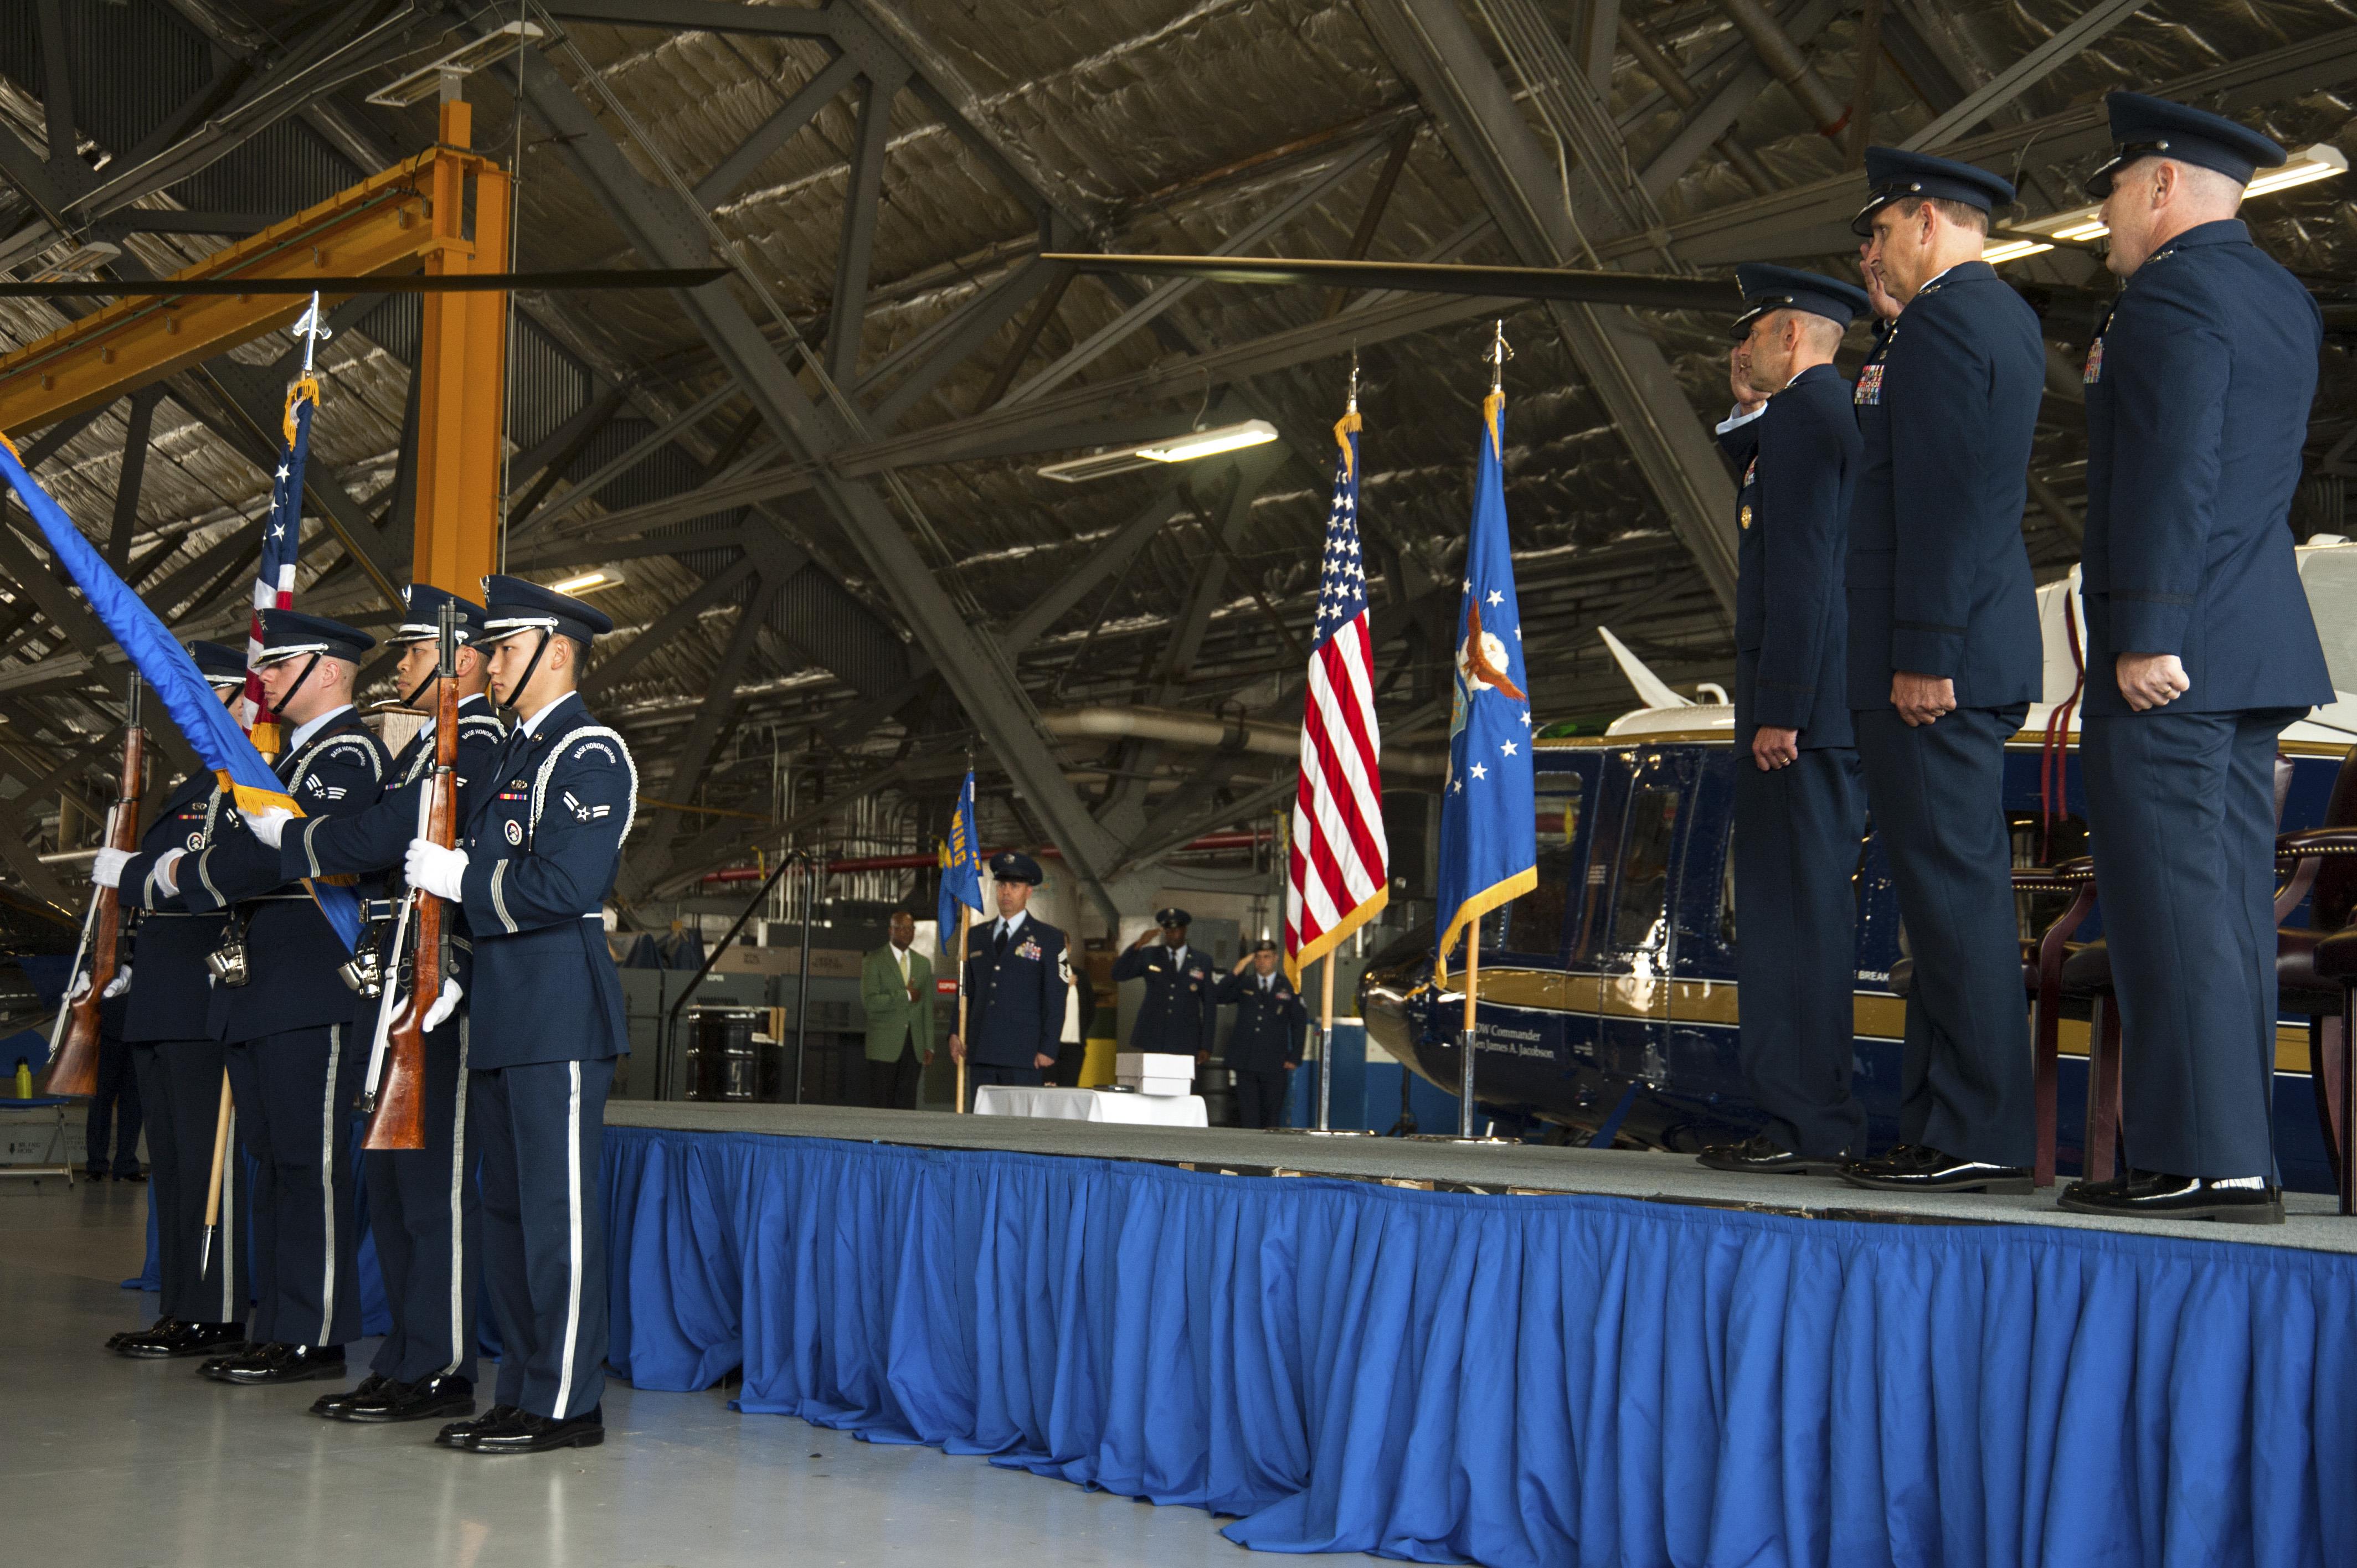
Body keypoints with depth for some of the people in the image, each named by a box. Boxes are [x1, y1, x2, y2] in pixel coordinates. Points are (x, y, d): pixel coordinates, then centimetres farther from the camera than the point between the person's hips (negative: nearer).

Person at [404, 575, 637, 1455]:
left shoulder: (589, 754, -9)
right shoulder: (512, 754, 21)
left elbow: (566, 884, -20)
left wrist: (460, 876, -12)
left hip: (558, 1014, -10)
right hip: (502, 1016, 10)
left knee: (558, 1211, -6)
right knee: (506, 1209, 13)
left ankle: (565, 1406, -1)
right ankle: (523, 1391, 21)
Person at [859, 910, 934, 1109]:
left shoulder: (923, 964, 16)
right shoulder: (873, 961, 1)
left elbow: (927, 1008, 15)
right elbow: (869, 1001, -11)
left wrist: (929, 1045, 9)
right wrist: (905, 995, -10)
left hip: (914, 1047, 4)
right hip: (884, 1046, -4)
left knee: (906, 1106, 0)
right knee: (881, 1106, -5)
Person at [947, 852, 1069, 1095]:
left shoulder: (1050, 939, 4)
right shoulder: (976, 936, 18)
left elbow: (1055, 999, -1)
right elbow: (966, 991, 19)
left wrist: (1048, 1049, -8)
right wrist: (956, 1034, 7)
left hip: (1024, 1055, -4)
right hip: (981, 1053, 4)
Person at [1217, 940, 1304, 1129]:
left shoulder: (1289, 987, 7)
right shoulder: (1243, 984, 12)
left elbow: (1299, 1023, 8)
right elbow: (1218, 997, -2)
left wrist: (1294, 1057, 0)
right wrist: (1236, 972, -10)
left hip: (1275, 1063, -1)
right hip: (1246, 1061, 1)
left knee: (1272, 1112, 1)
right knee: (1248, 1113, -2)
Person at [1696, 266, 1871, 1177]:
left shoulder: (1802, 413, -10)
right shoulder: (1841, 412, 22)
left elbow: (1801, 567, -19)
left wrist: (1777, 710, -21)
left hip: (1799, 699, -11)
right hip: (1834, 704, 11)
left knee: (1792, 906, -10)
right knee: (1804, 905, 12)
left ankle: (1807, 1125, -9)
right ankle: (1817, 1120, 15)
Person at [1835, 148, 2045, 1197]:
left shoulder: (1944, 324, -11)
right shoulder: (2003, 318, 21)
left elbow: (1942, 501, -19)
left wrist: (1923, 656, -21)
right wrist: (1895, 316, 18)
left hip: (1934, 659, -11)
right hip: (1977, 654, 11)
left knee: (1952, 889, -9)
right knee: (1952, 890, 11)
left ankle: (1976, 1136, -6)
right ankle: (1944, 1124, 15)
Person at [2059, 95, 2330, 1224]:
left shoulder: (2175, 296, -10)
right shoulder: (2281, 298, 19)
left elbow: (2169, 478, -19)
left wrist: (2145, 636, -21)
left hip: (2176, 652, -10)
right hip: (2258, 651, 10)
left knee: (2170, 902, -9)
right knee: (2229, 907, 9)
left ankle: (2198, 1159, -9)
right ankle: (2242, 1164, 12)